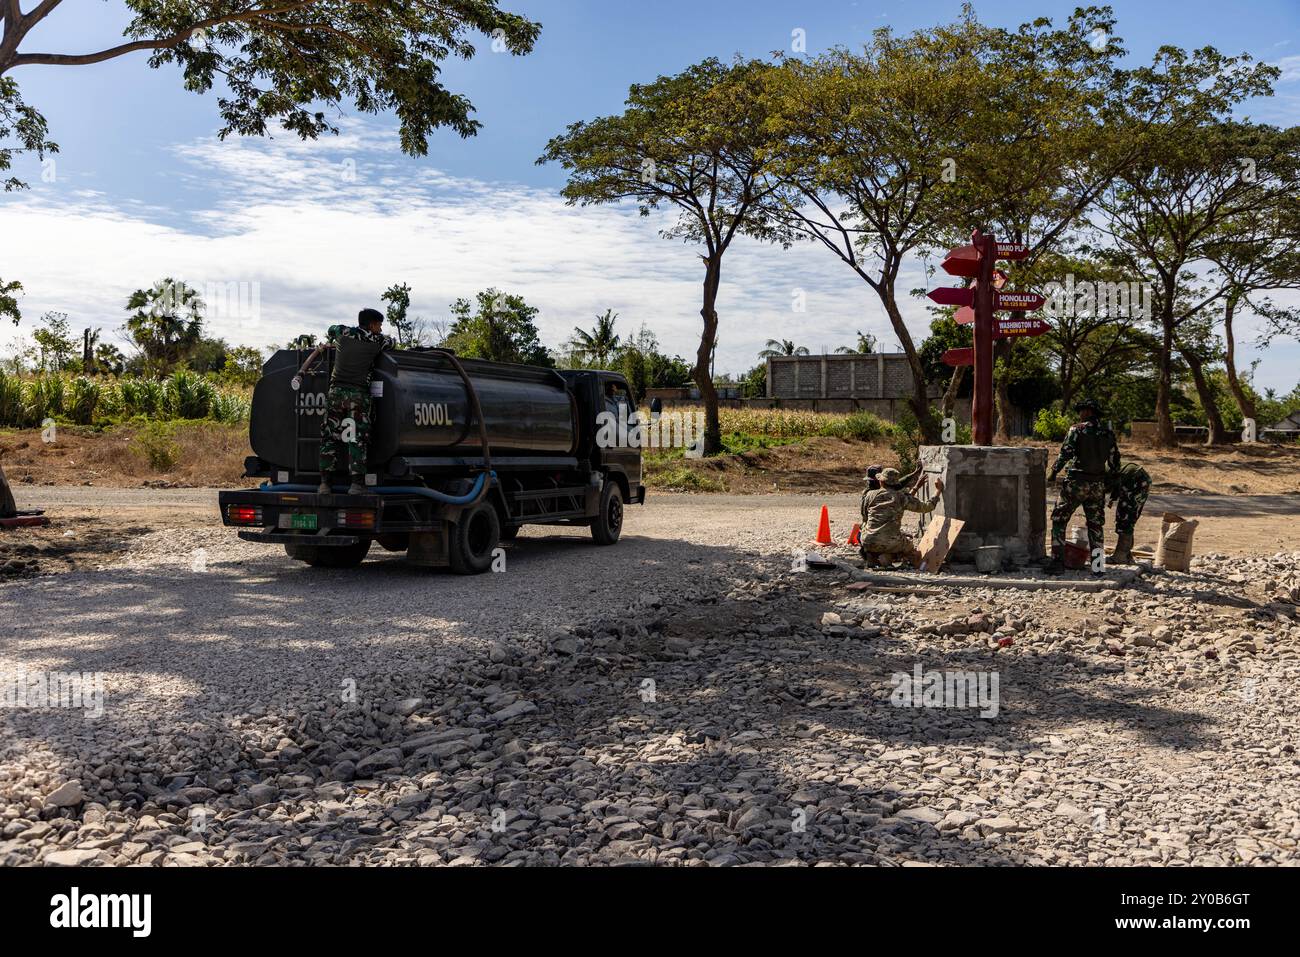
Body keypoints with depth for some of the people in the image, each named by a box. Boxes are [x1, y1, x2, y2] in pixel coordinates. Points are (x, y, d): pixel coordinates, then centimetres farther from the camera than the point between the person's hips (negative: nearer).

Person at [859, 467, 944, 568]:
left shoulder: (869, 495, 6)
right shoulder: (902, 497, 2)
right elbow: (927, 507, 10)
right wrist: (939, 490, 23)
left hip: (868, 541, 2)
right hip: (891, 542, -2)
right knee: (915, 555, 23)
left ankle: (873, 557, 6)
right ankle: (887, 557, -4)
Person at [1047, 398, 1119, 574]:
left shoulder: (1077, 429, -6)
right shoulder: (1108, 432, 9)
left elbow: (1066, 452, -16)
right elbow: (1115, 461, 11)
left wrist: (1053, 472, -5)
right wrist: (1107, 480, 23)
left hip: (1076, 482, -5)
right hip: (1098, 485, 5)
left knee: (1059, 519, 5)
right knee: (1096, 524, 13)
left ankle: (1058, 561, -2)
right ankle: (1097, 565, 12)